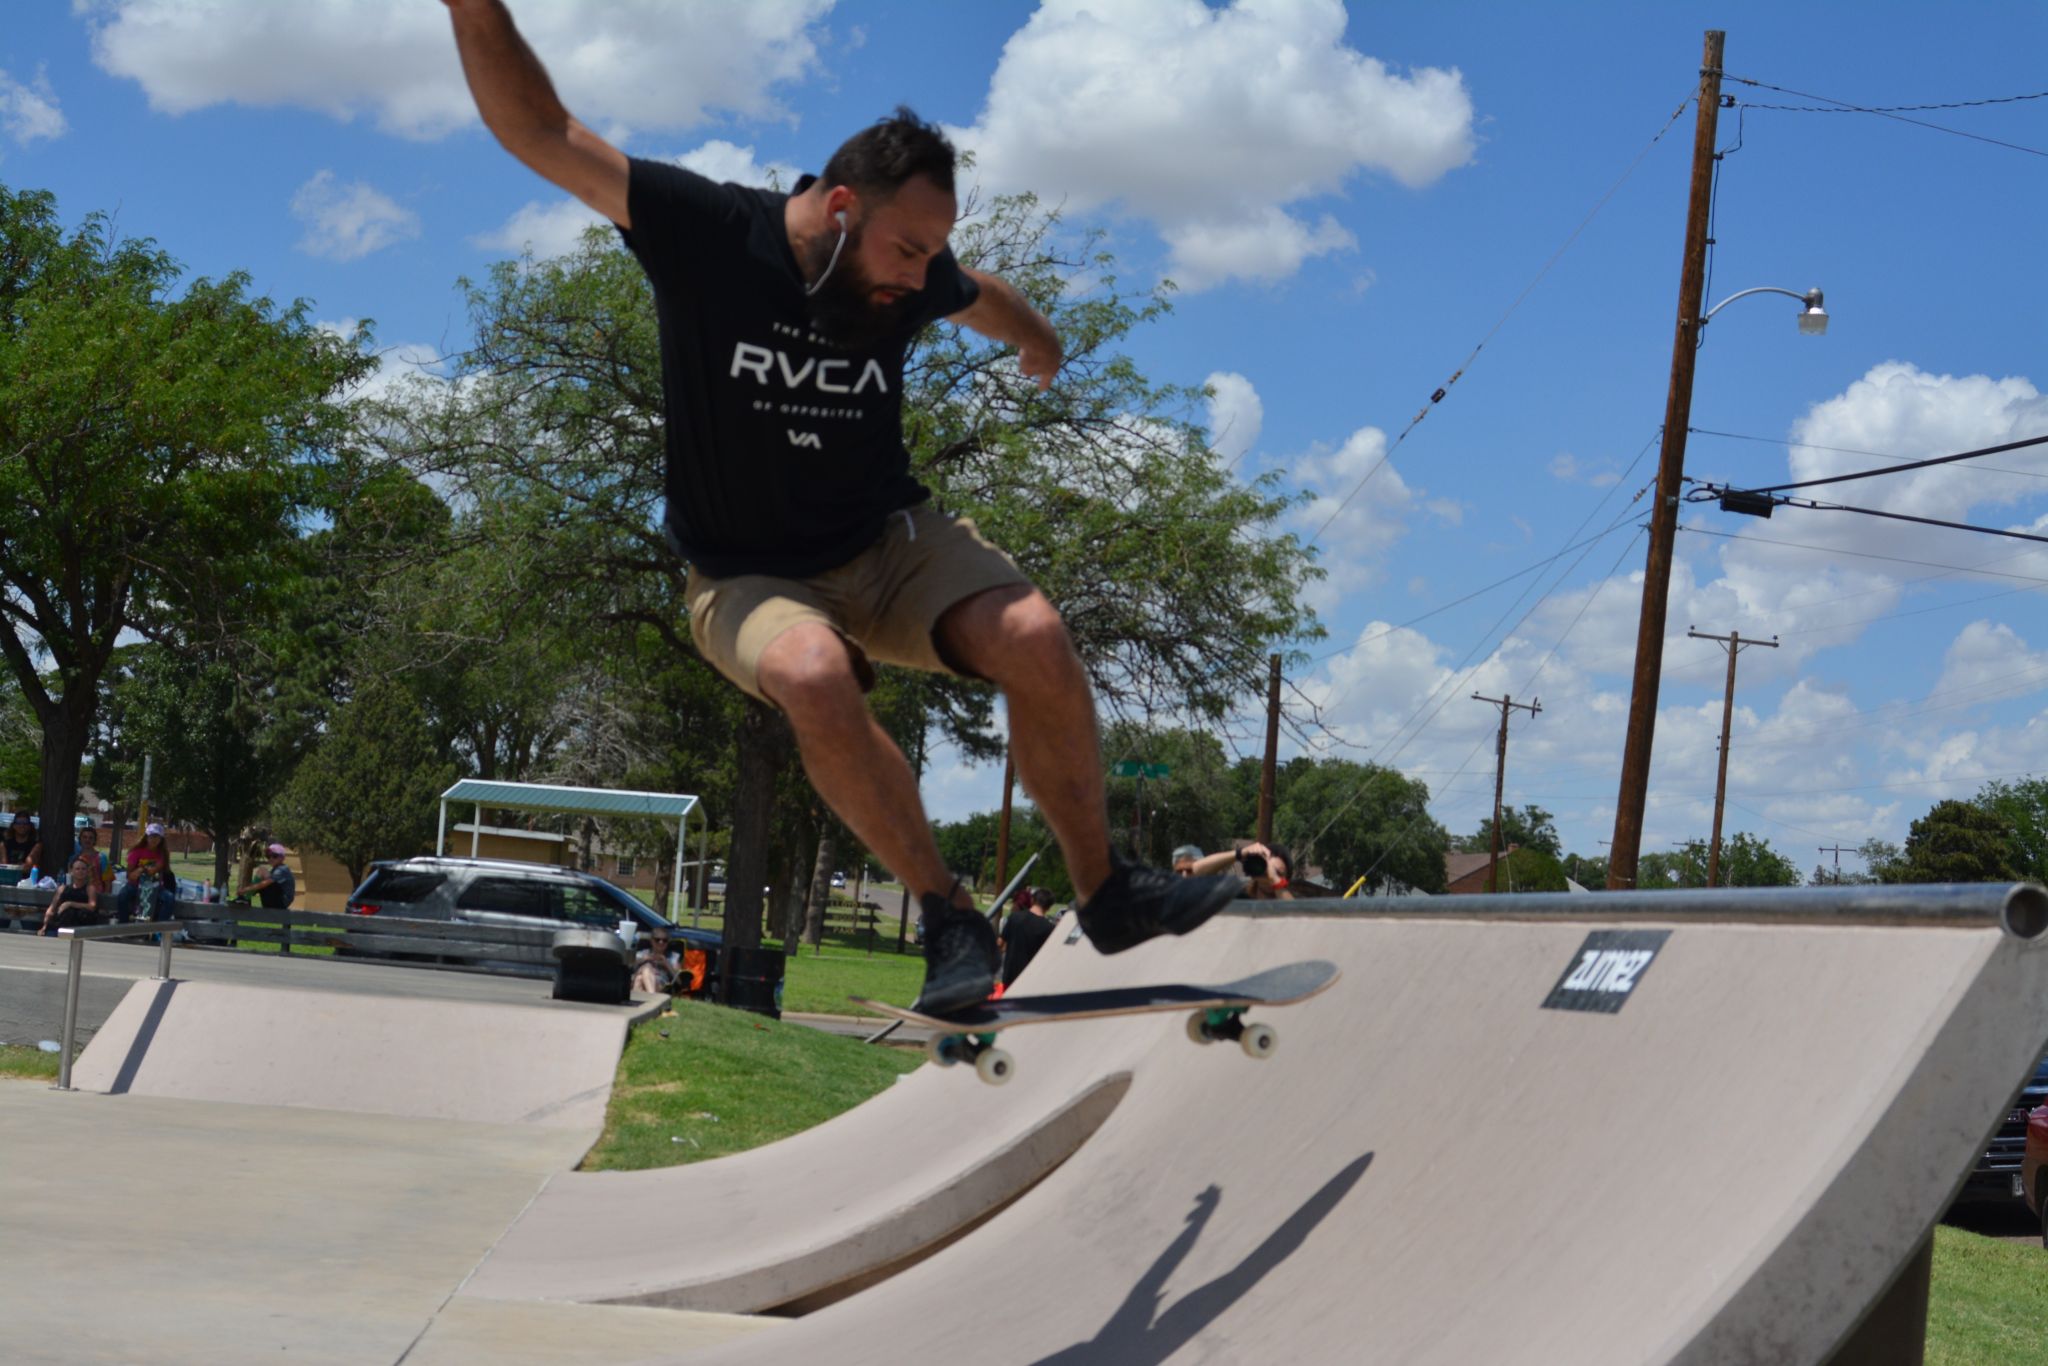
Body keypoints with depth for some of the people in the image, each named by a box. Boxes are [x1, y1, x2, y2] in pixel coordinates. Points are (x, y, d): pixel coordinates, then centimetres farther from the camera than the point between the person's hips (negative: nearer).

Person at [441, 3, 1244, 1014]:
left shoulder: (914, 275, -6)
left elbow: (986, 299, 20)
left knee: (1033, 638, -25)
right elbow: (539, 133, -19)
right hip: (749, 578, -3)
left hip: (888, 543, 3)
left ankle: (1105, 891, -6)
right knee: (811, 674, -37)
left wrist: (1037, 342, 41)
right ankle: (947, 917, -22)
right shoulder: (707, 232, -17)